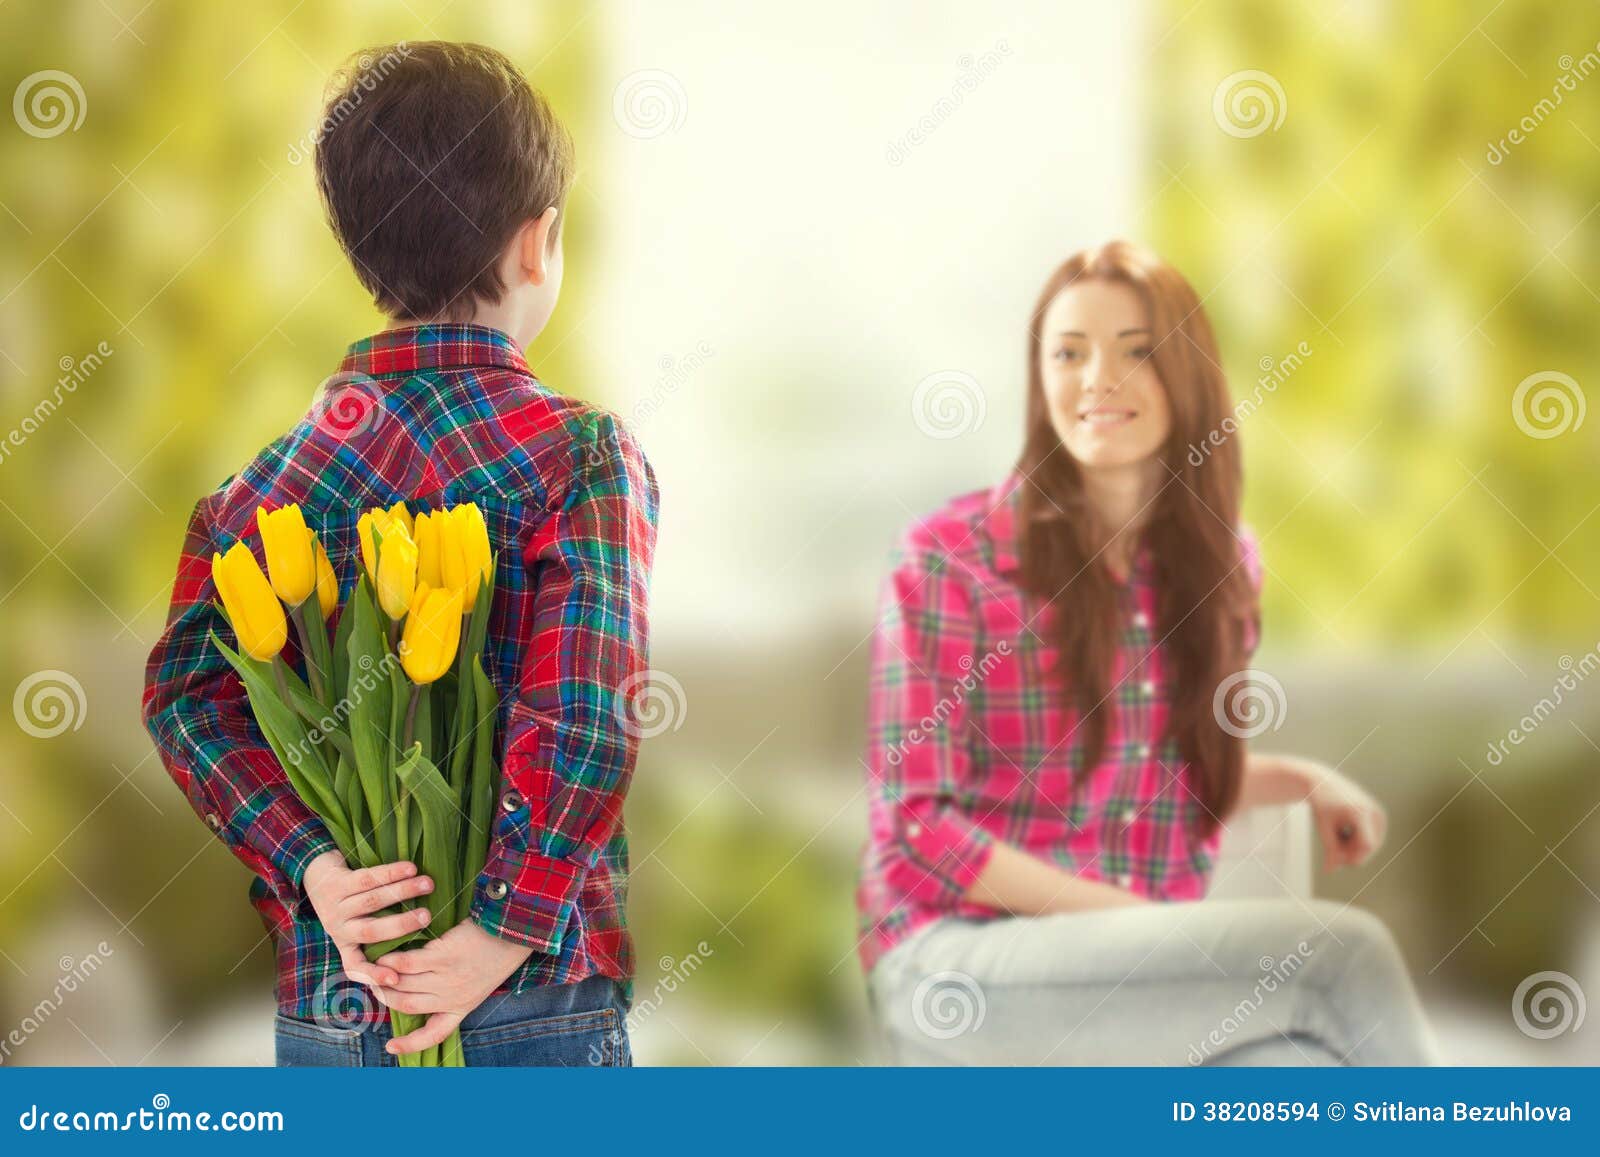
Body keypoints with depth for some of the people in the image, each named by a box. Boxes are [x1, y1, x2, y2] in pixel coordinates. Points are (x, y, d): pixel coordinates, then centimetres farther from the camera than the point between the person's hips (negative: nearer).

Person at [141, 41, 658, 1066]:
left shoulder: (271, 470, 7)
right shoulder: (583, 453, -7)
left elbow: (186, 690, -5)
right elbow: (585, 711, -20)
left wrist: (311, 866, -13)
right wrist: (504, 933, -18)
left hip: (318, 1002, 5)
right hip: (535, 1007, -4)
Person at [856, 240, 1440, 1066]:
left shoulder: (1222, 561, 10)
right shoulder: (949, 556, -6)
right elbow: (915, 825, -9)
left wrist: (1301, 781, 5)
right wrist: (1127, 913, -15)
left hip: (1147, 969, 5)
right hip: (962, 964, -4)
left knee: (1319, 1064, -30)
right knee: (1341, 952, -25)